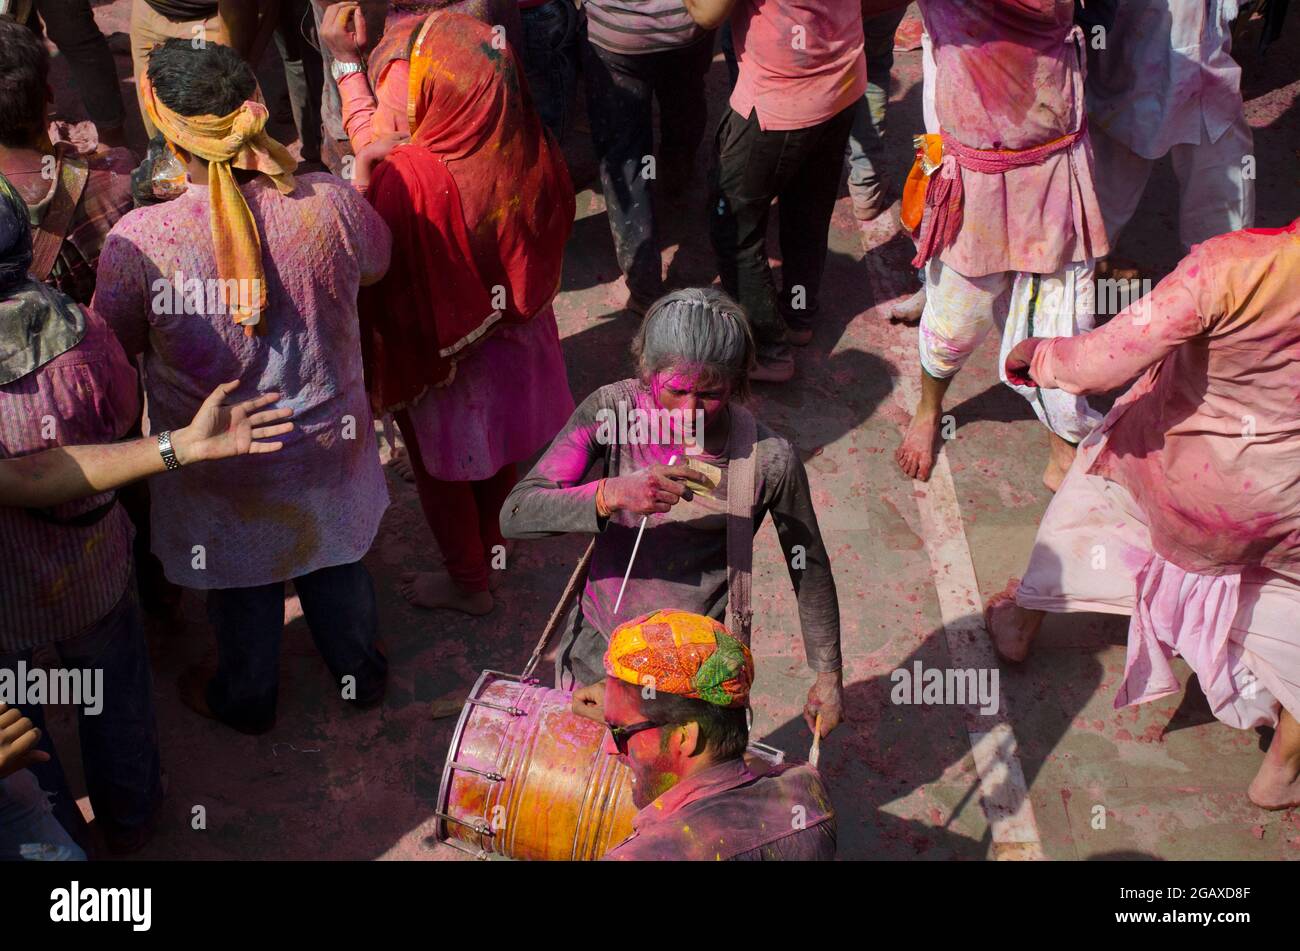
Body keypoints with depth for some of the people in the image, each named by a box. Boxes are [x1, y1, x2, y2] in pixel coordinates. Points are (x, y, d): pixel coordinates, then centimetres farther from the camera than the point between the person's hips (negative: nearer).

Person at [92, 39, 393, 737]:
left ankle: (245, 700, 53)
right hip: (329, 441, 2)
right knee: (336, 562, 29)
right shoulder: (331, 204, -24)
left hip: (223, 468, -2)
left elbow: (112, 346, -11)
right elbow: (376, 261, -1)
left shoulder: (138, 241, -30)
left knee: (241, 587, 26)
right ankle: (359, 673, 55)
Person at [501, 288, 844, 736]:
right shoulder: (612, 409, -16)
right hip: (597, 654, 3)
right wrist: (611, 494, -38)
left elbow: (810, 569, -4)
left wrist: (828, 676, 5)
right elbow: (516, 514, -20)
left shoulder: (768, 459, -20)